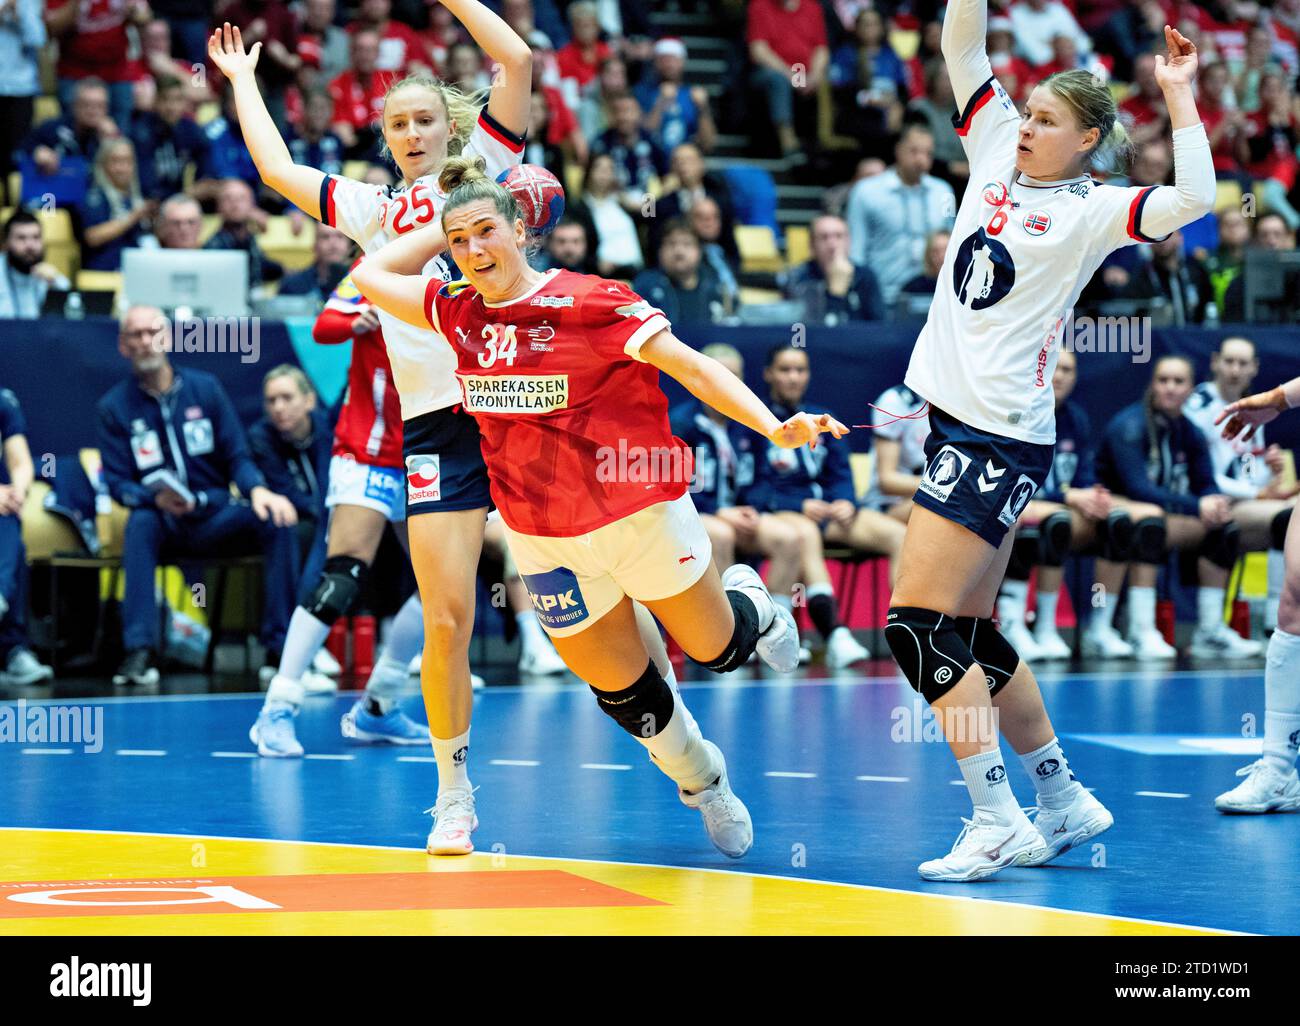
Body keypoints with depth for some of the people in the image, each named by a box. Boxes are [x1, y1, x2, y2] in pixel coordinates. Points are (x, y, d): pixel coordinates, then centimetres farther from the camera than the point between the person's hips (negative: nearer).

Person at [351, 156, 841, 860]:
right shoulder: (459, 314, 0)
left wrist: (774, 428, -26)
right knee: (620, 688, 7)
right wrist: (441, 226, 8)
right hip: (545, 540, 3)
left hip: (639, 510, -3)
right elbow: (371, 275, 14)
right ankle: (700, 778, 36)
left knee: (717, 650, 10)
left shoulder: (591, 302, -14)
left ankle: (750, 607, 47)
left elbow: (692, 367, -15)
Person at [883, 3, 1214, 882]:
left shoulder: (1090, 210, -7)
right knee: (969, 631, 12)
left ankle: (999, 824, -12)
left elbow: (1193, 199, -23)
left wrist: (1179, 95, -18)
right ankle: (1063, 801, 23)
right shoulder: (998, 154, 10)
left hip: (1000, 434, -8)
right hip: (955, 412, 8)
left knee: (917, 621, -13)